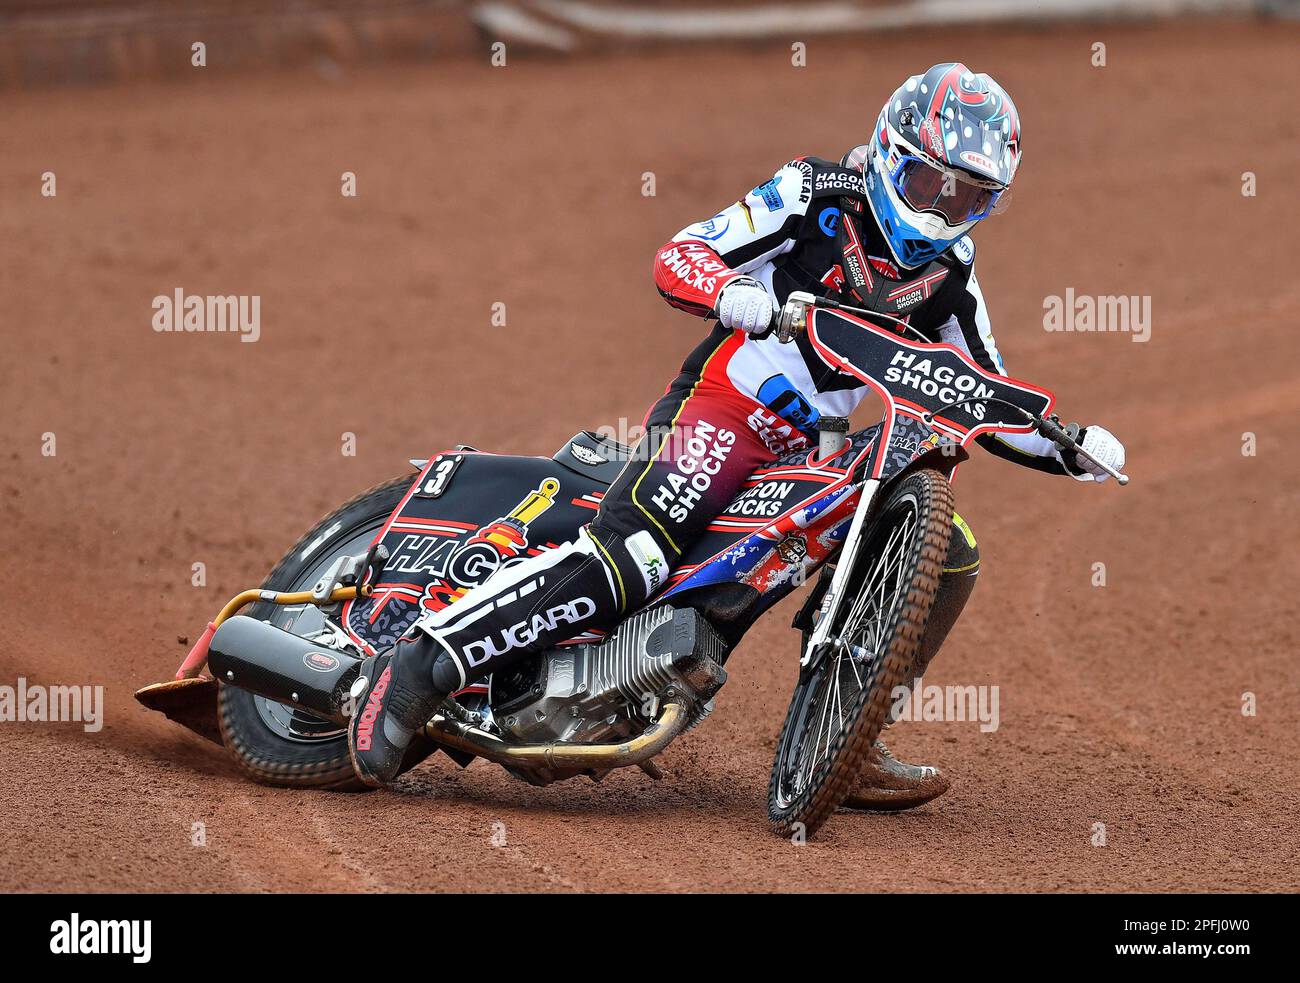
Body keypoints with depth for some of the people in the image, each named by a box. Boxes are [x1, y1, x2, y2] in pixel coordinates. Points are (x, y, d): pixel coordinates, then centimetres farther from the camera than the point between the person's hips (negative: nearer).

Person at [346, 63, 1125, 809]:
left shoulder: (950, 274, 11)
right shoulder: (817, 196, -6)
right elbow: (678, 257, -11)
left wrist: (1072, 447, 0)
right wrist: (733, 294, -33)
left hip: (816, 451, 7)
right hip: (723, 410, -7)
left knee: (950, 558, -2)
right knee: (626, 562, -28)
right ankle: (419, 668, -28)